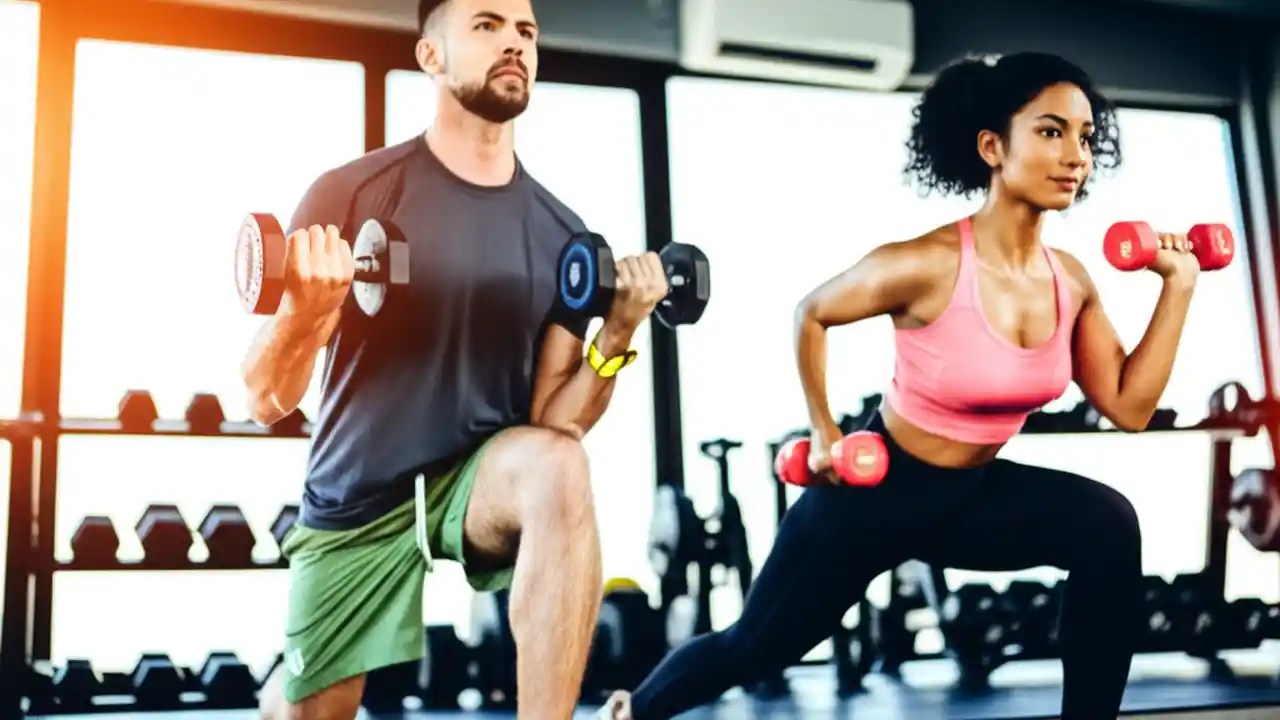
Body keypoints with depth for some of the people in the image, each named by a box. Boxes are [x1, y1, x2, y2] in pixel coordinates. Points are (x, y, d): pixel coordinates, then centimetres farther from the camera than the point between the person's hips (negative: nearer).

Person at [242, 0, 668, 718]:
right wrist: (307, 311, -30)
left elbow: (553, 421, -1)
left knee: (558, 466, -33)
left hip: (483, 476, 1)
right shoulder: (351, 195, -10)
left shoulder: (562, 235, -2)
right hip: (357, 498, 0)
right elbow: (268, 402, -10)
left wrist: (617, 338, -17)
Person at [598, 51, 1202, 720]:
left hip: (972, 493, 5)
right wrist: (824, 433, -6)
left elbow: (1130, 407, -5)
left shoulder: (1072, 281, -6)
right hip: (876, 488, -5)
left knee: (1108, 527, -23)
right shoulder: (927, 266, -25)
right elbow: (810, 314, -8)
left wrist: (1178, 286, -8)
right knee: (752, 648, 11)